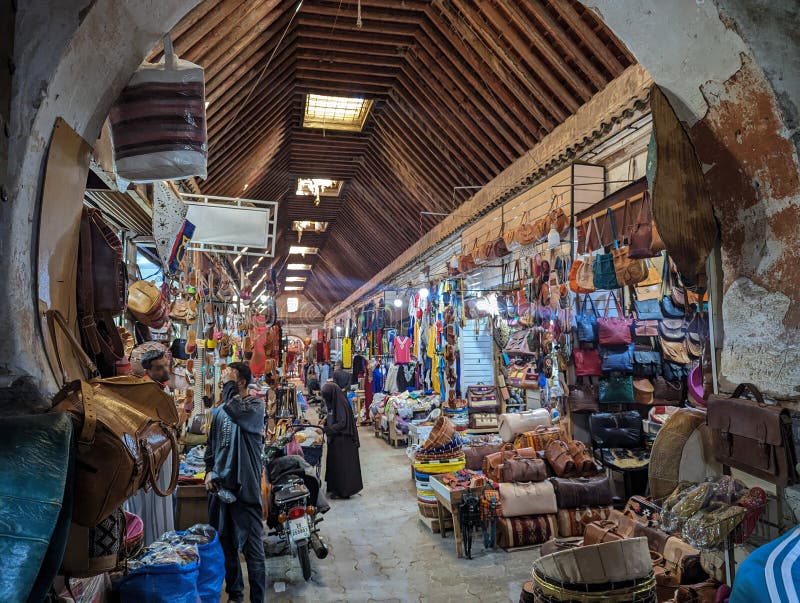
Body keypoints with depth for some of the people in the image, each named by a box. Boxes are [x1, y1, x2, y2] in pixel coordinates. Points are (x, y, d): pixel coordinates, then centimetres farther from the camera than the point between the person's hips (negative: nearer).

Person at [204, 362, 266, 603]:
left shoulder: (254, 405, -9)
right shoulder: (220, 410, 10)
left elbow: (235, 410, -32)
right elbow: (211, 443, 19)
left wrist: (229, 385, -17)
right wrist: (210, 470, 6)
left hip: (245, 486, -7)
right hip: (221, 484, 7)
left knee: (252, 548, 0)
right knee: (226, 544, 18)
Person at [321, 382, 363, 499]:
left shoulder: (341, 404, -21)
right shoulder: (333, 403, 5)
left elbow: (342, 423, -25)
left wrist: (325, 430, -26)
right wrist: (324, 423, 0)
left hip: (343, 440, -9)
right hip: (335, 439, 9)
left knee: (342, 465, 1)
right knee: (334, 463, 15)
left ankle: (343, 491, 11)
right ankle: (335, 488, 28)